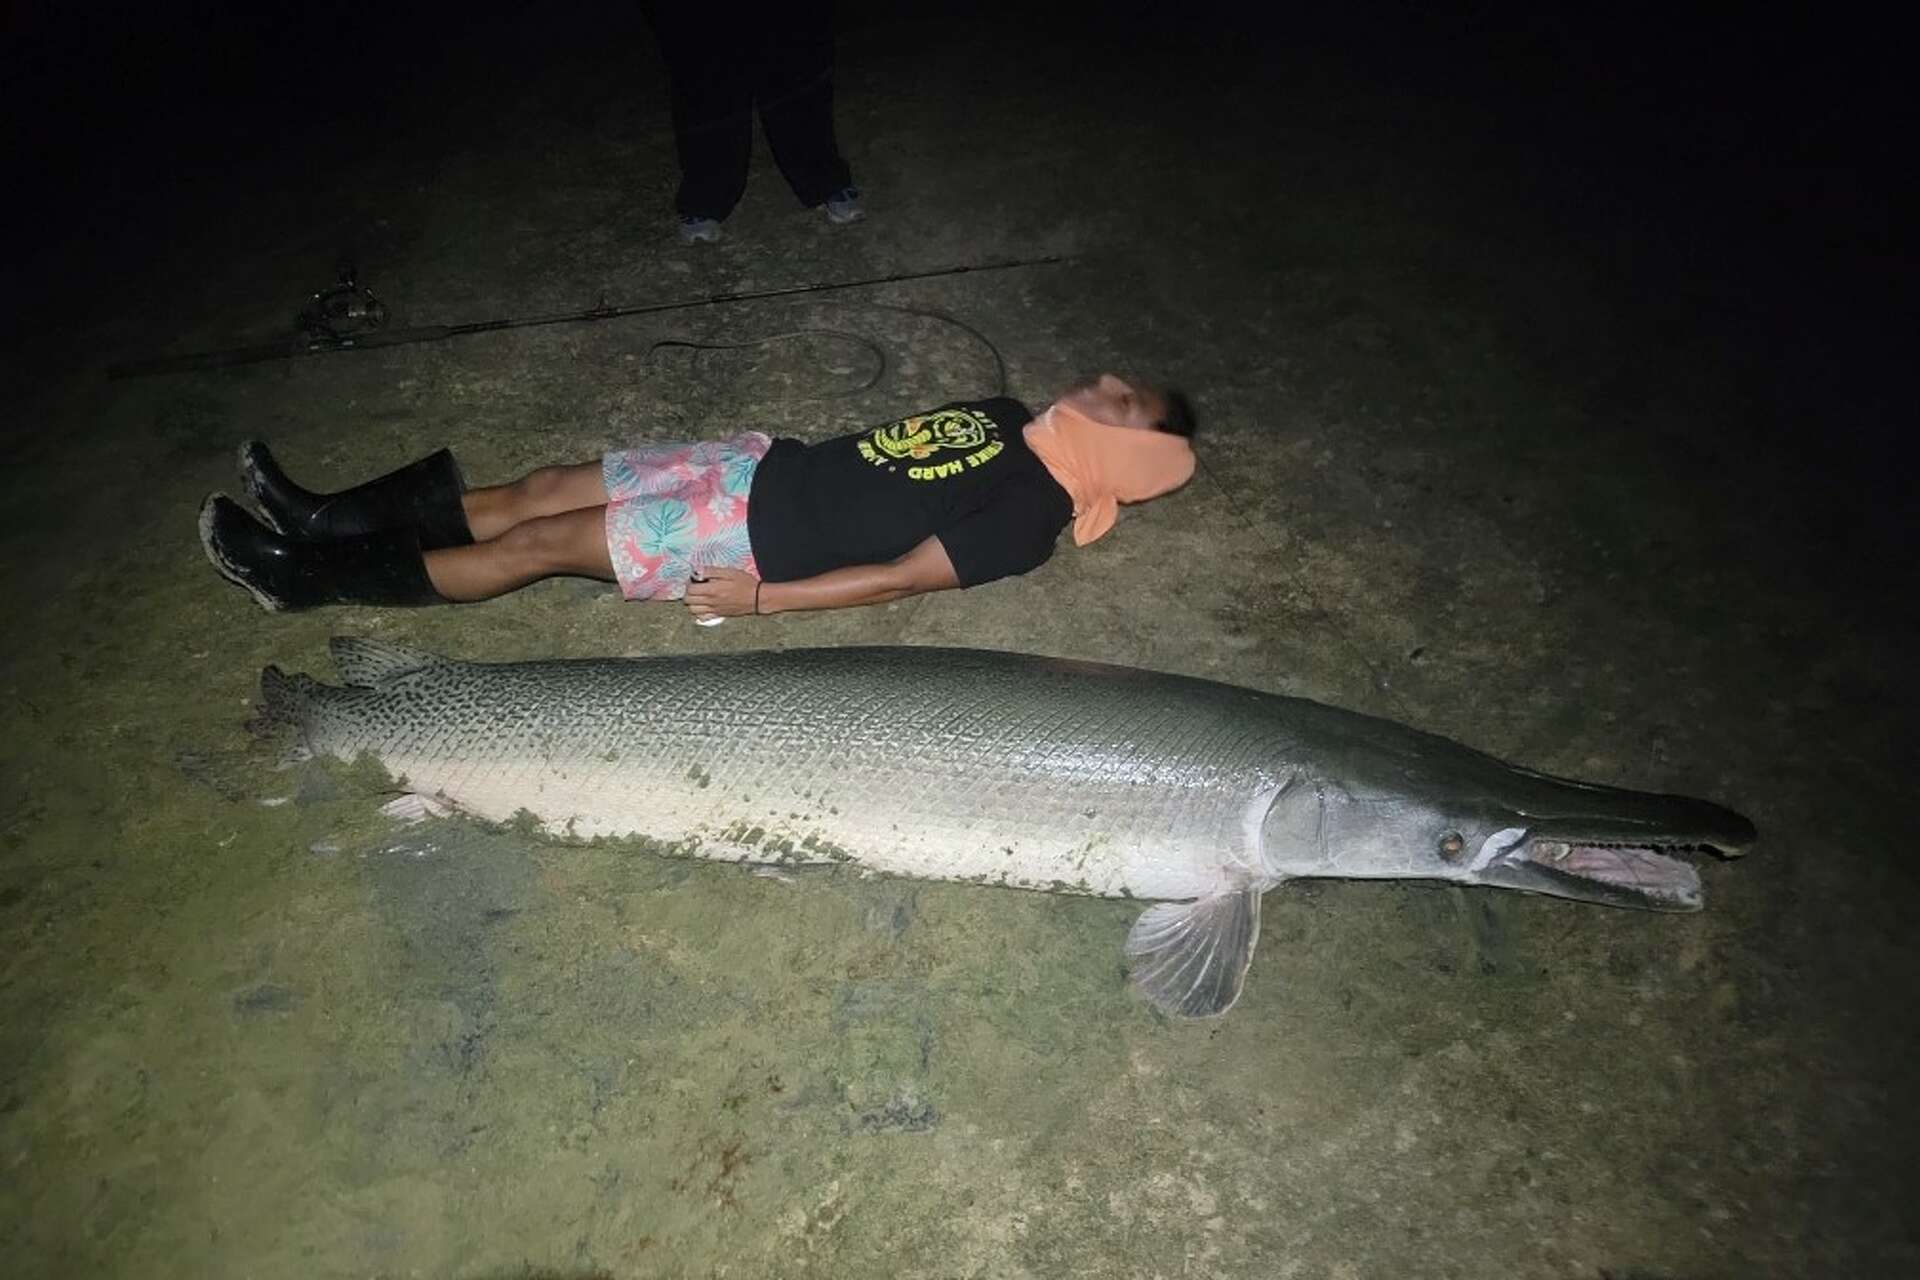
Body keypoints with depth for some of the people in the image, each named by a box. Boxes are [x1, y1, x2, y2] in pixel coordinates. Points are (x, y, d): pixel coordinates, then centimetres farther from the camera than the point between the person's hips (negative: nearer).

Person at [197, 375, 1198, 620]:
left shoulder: (1028, 511, -14)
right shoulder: (1007, 417, 12)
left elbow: (901, 577, -19)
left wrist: (762, 597, -20)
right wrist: (801, 459, 13)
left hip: (767, 537, -7)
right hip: (768, 466, 7)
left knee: (545, 541, -9)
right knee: (547, 489, 3)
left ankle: (306, 577, 2)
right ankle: (329, 521, 15)